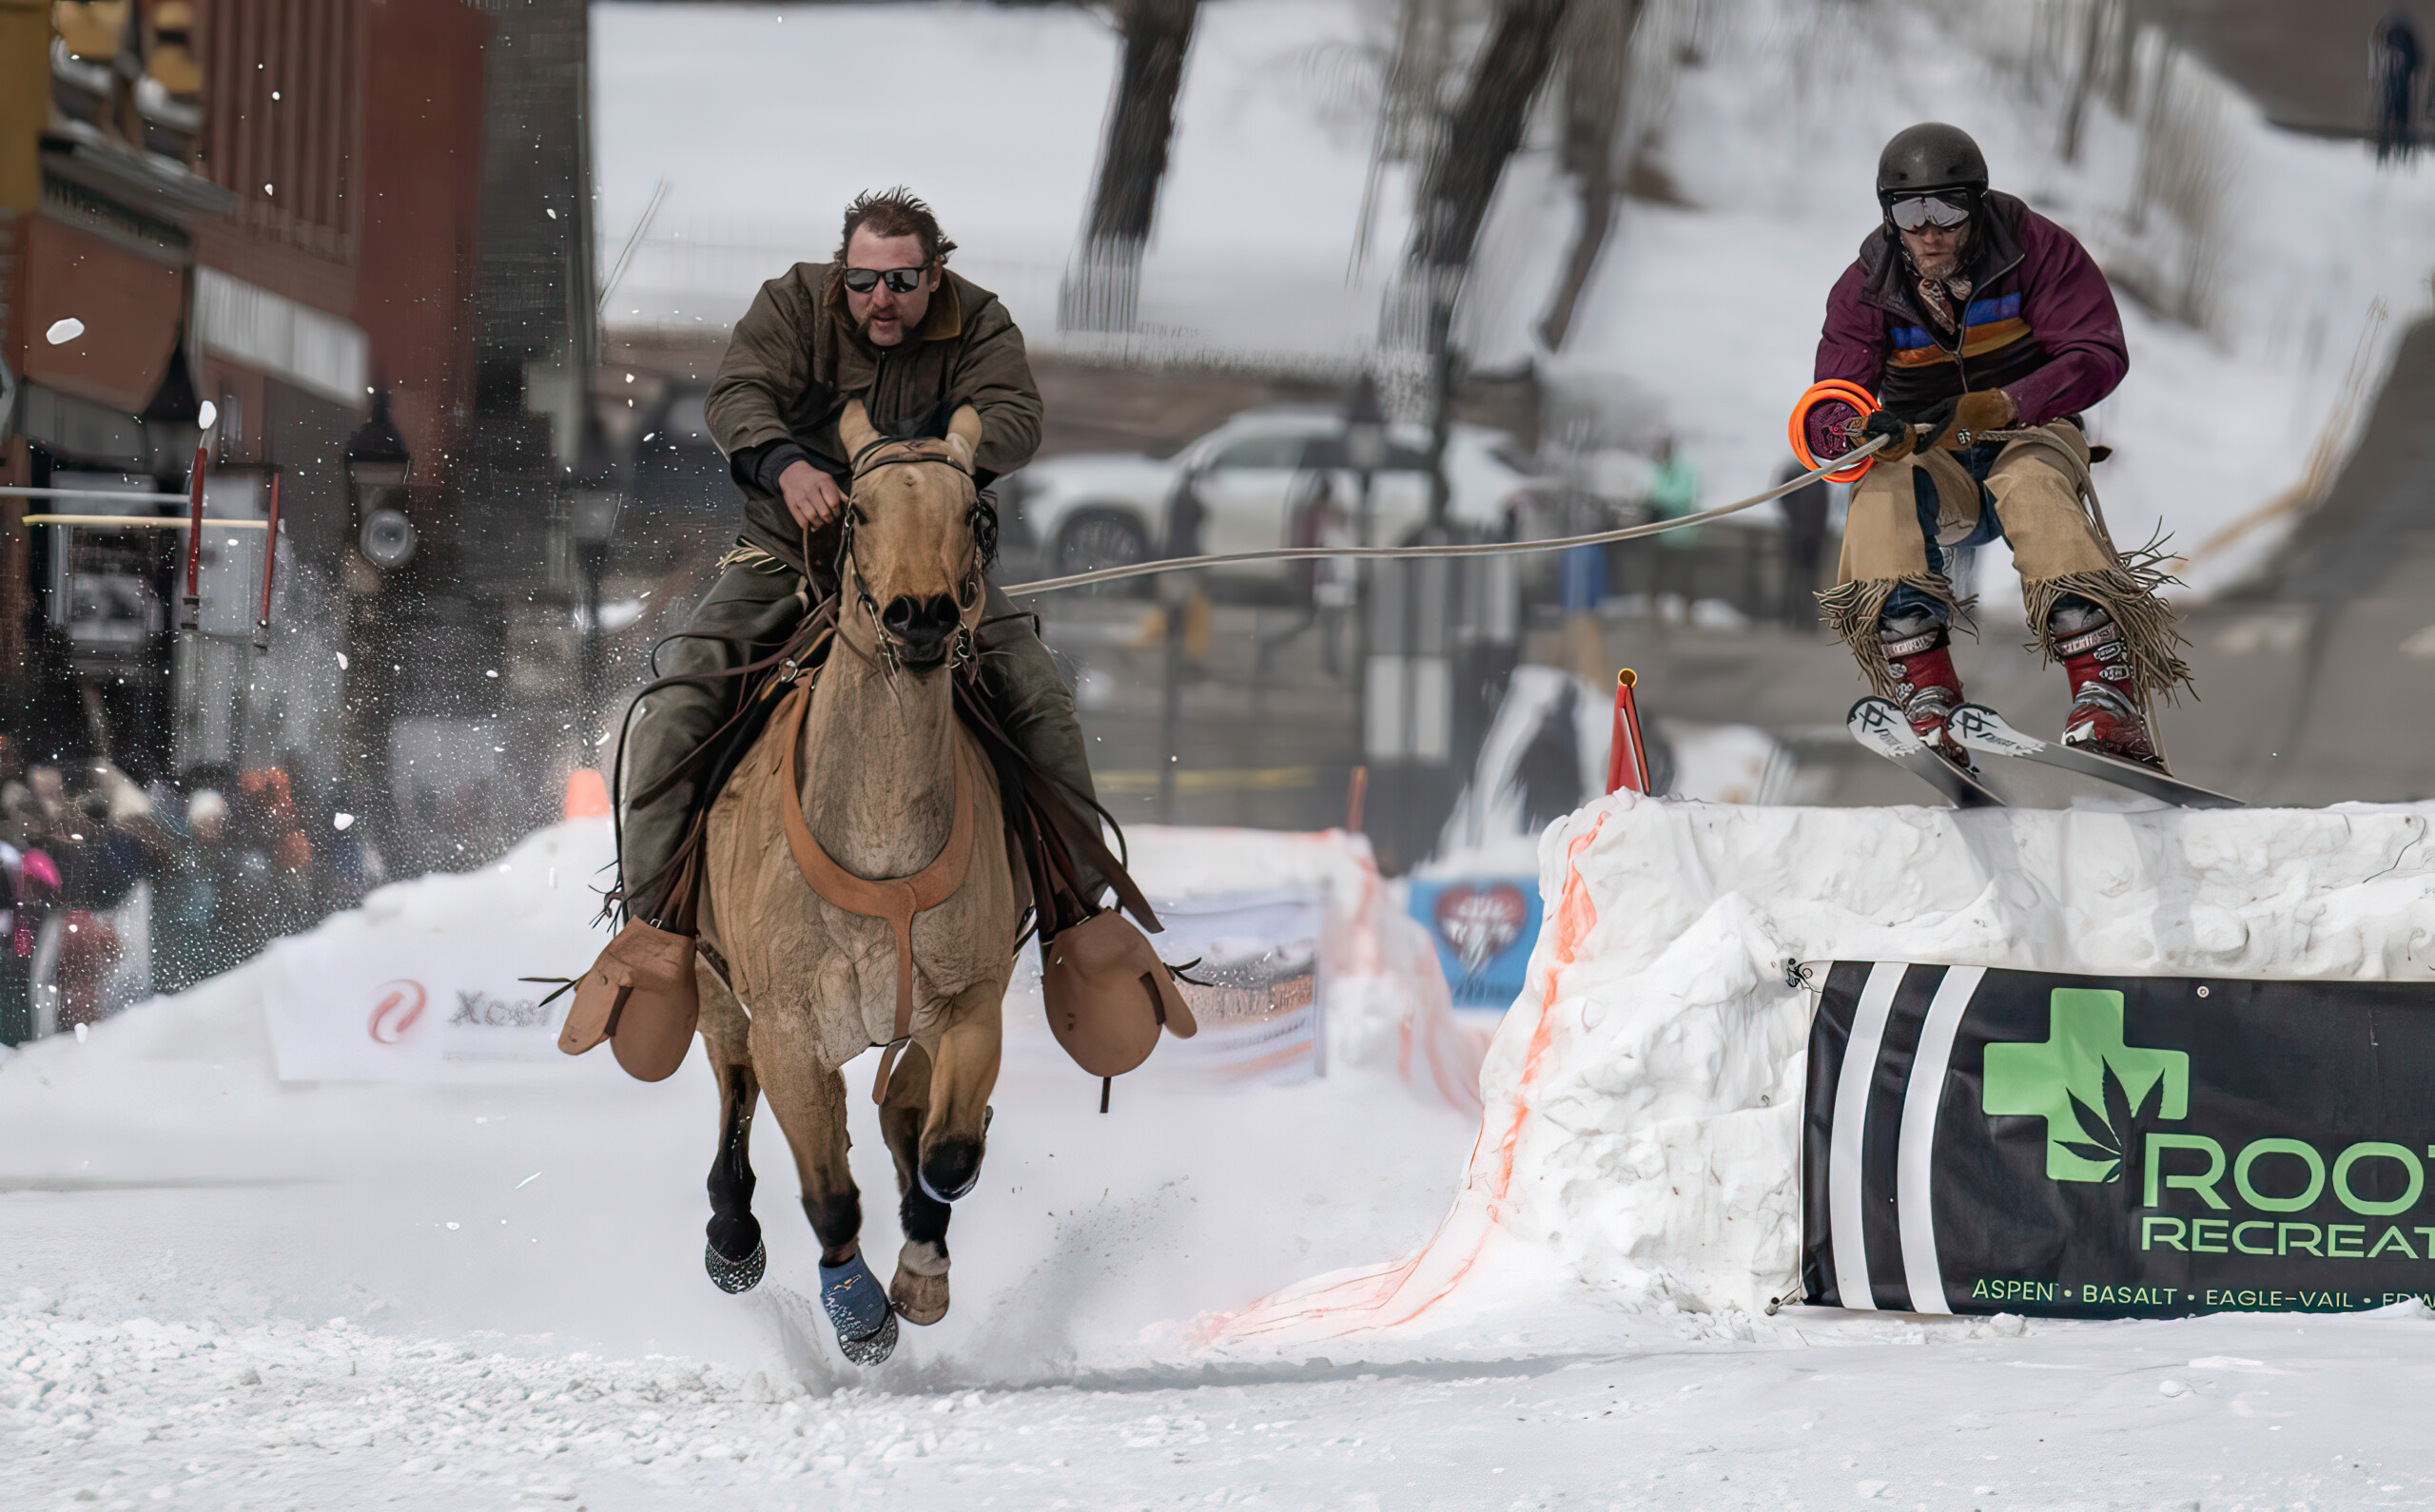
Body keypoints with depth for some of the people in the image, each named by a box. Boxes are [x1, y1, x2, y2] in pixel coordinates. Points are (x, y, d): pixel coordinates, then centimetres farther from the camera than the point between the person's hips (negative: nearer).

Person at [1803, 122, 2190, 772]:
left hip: (2028, 435, -2)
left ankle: (2108, 705, -46)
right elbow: (1827, 418, -11)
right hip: (1931, 461, 2)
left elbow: (2099, 357, -18)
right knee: (1880, 487, -32)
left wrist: (1995, 407, -33)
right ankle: (1927, 706, -42)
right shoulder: (1866, 290, -5)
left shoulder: (2034, 249, -11)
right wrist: (1869, 433, -37)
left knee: (2032, 482, -37)